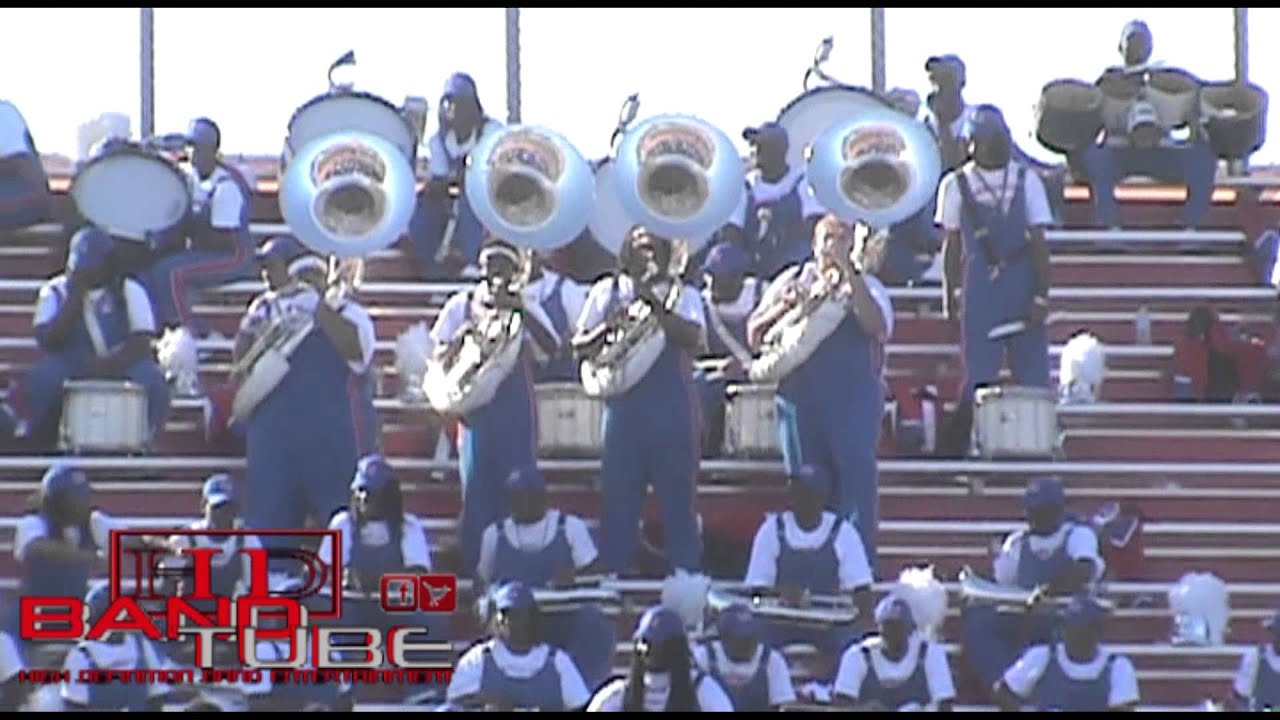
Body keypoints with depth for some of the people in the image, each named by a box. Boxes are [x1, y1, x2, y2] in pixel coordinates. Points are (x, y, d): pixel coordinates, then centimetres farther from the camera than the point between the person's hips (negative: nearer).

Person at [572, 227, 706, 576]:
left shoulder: (682, 295, 8)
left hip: (671, 407, -1)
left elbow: (692, 338, -10)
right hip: (624, 405, 1)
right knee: (619, 497, 0)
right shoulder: (608, 292, 12)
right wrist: (608, 328, -11)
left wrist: (654, 305, -18)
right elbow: (579, 346, 8)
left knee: (677, 495, -1)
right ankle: (615, 574, 5)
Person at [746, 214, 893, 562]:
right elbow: (754, 334, 12)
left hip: (853, 401, -2)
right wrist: (784, 307, -6)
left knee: (856, 481, -12)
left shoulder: (866, 286, 10)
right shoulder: (793, 281, 15)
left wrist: (850, 276, -16)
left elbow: (877, 327, -11)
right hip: (801, 398, 2)